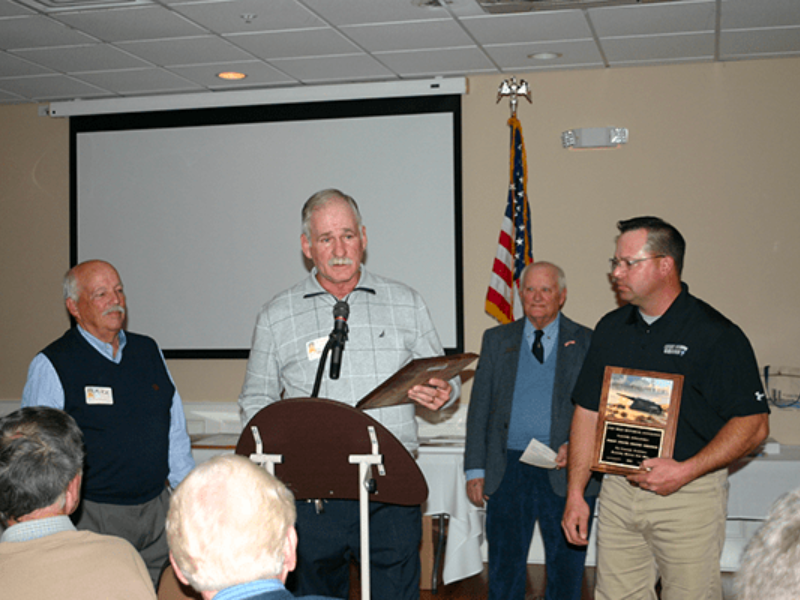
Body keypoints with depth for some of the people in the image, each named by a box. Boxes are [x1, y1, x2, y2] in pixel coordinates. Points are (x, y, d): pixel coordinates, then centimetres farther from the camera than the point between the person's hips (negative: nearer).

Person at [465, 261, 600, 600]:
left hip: (566, 472, -1)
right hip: (507, 470, 2)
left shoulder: (586, 343, 5)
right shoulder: (497, 340, 11)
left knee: (566, 568, 7)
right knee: (504, 566, 6)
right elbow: (479, 407, 9)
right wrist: (475, 469, 2)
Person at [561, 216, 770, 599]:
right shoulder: (610, 329, 8)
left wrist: (685, 471, -20)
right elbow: (588, 411, 11)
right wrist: (575, 492, 5)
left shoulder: (717, 335, -9)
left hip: (689, 496, -5)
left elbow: (753, 425, -10)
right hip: (618, 491, 5)